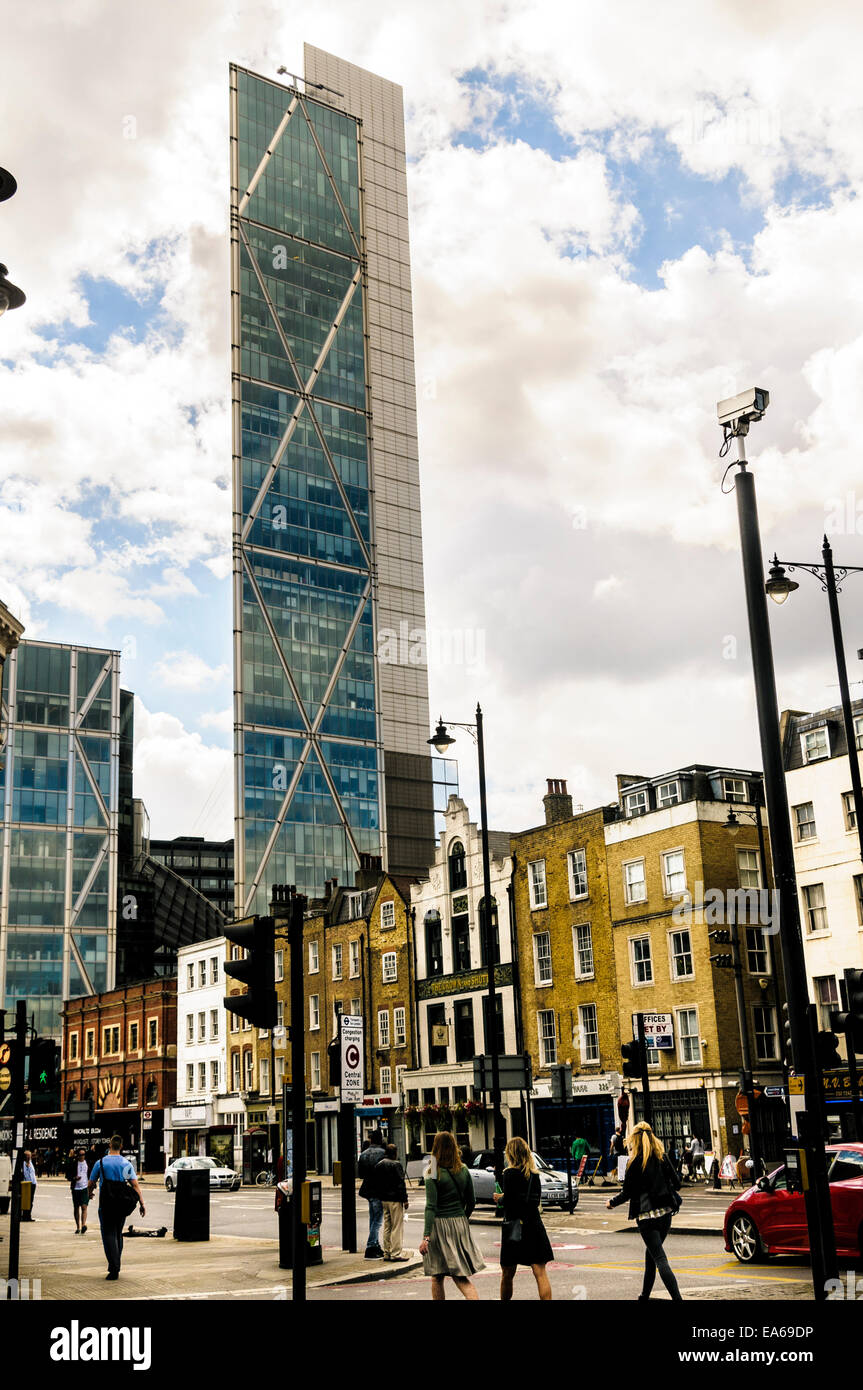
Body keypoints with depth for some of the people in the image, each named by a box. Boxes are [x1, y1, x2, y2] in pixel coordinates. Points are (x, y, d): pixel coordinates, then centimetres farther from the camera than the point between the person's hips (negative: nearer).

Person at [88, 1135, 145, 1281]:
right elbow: (135, 1184, -4)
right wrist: (142, 1203, -3)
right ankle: (116, 1266, 20)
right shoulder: (127, 1163, 2)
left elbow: (92, 1183, 5)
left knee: (109, 1234, -4)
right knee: (118, 1234, 16)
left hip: (106, 1203, -3)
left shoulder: (100, 1162, -4)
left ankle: (114, 1269, -16)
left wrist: (90, 1193, 27)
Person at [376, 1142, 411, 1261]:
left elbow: (377, 1182, 14)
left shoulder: (379, 1165, 10)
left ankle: (387, 1252, 18)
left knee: (387, 1226, 14)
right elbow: (400, 1183, -15)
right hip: (395, 1199, -8)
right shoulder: (396, 1165, -14)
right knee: (397, 1227, -2)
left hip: (384, 1199, 8)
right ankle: (396, 1253, -1)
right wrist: (405, 1199, -11)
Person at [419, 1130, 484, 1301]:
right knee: (461, 1277, 7)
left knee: (437, 1278, 11)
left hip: (440, 1224, -4)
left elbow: (431, 1207, -17)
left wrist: (426, 1237, -19)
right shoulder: (463, 1171, 4)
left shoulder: (433, 1174, -11)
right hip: (460, 1223, 4)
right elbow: (471, 1202, 11)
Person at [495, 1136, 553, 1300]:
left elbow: (508, 1201, -14)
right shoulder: (534, 1174, 6)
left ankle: (504, 1300, 23)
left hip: (513, 1225, -4)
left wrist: (499, 1198, 8)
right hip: (534, 1225, 4)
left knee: (507, 1274, 12)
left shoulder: (509, 1173, -9)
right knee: (540, 1273, -1)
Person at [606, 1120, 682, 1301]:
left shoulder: (635, 1163, -10)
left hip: (647, 1215, -6)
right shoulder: (662, 1158, 4)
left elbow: (627, 1193, -8)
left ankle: (677, 1298, -14)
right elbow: (676, 1182, 8)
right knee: (651, 1253, 21)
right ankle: (645, 1295, 30)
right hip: (666, 1212, 6)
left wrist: (611, 1202, 10)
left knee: (660, 1258, -5)